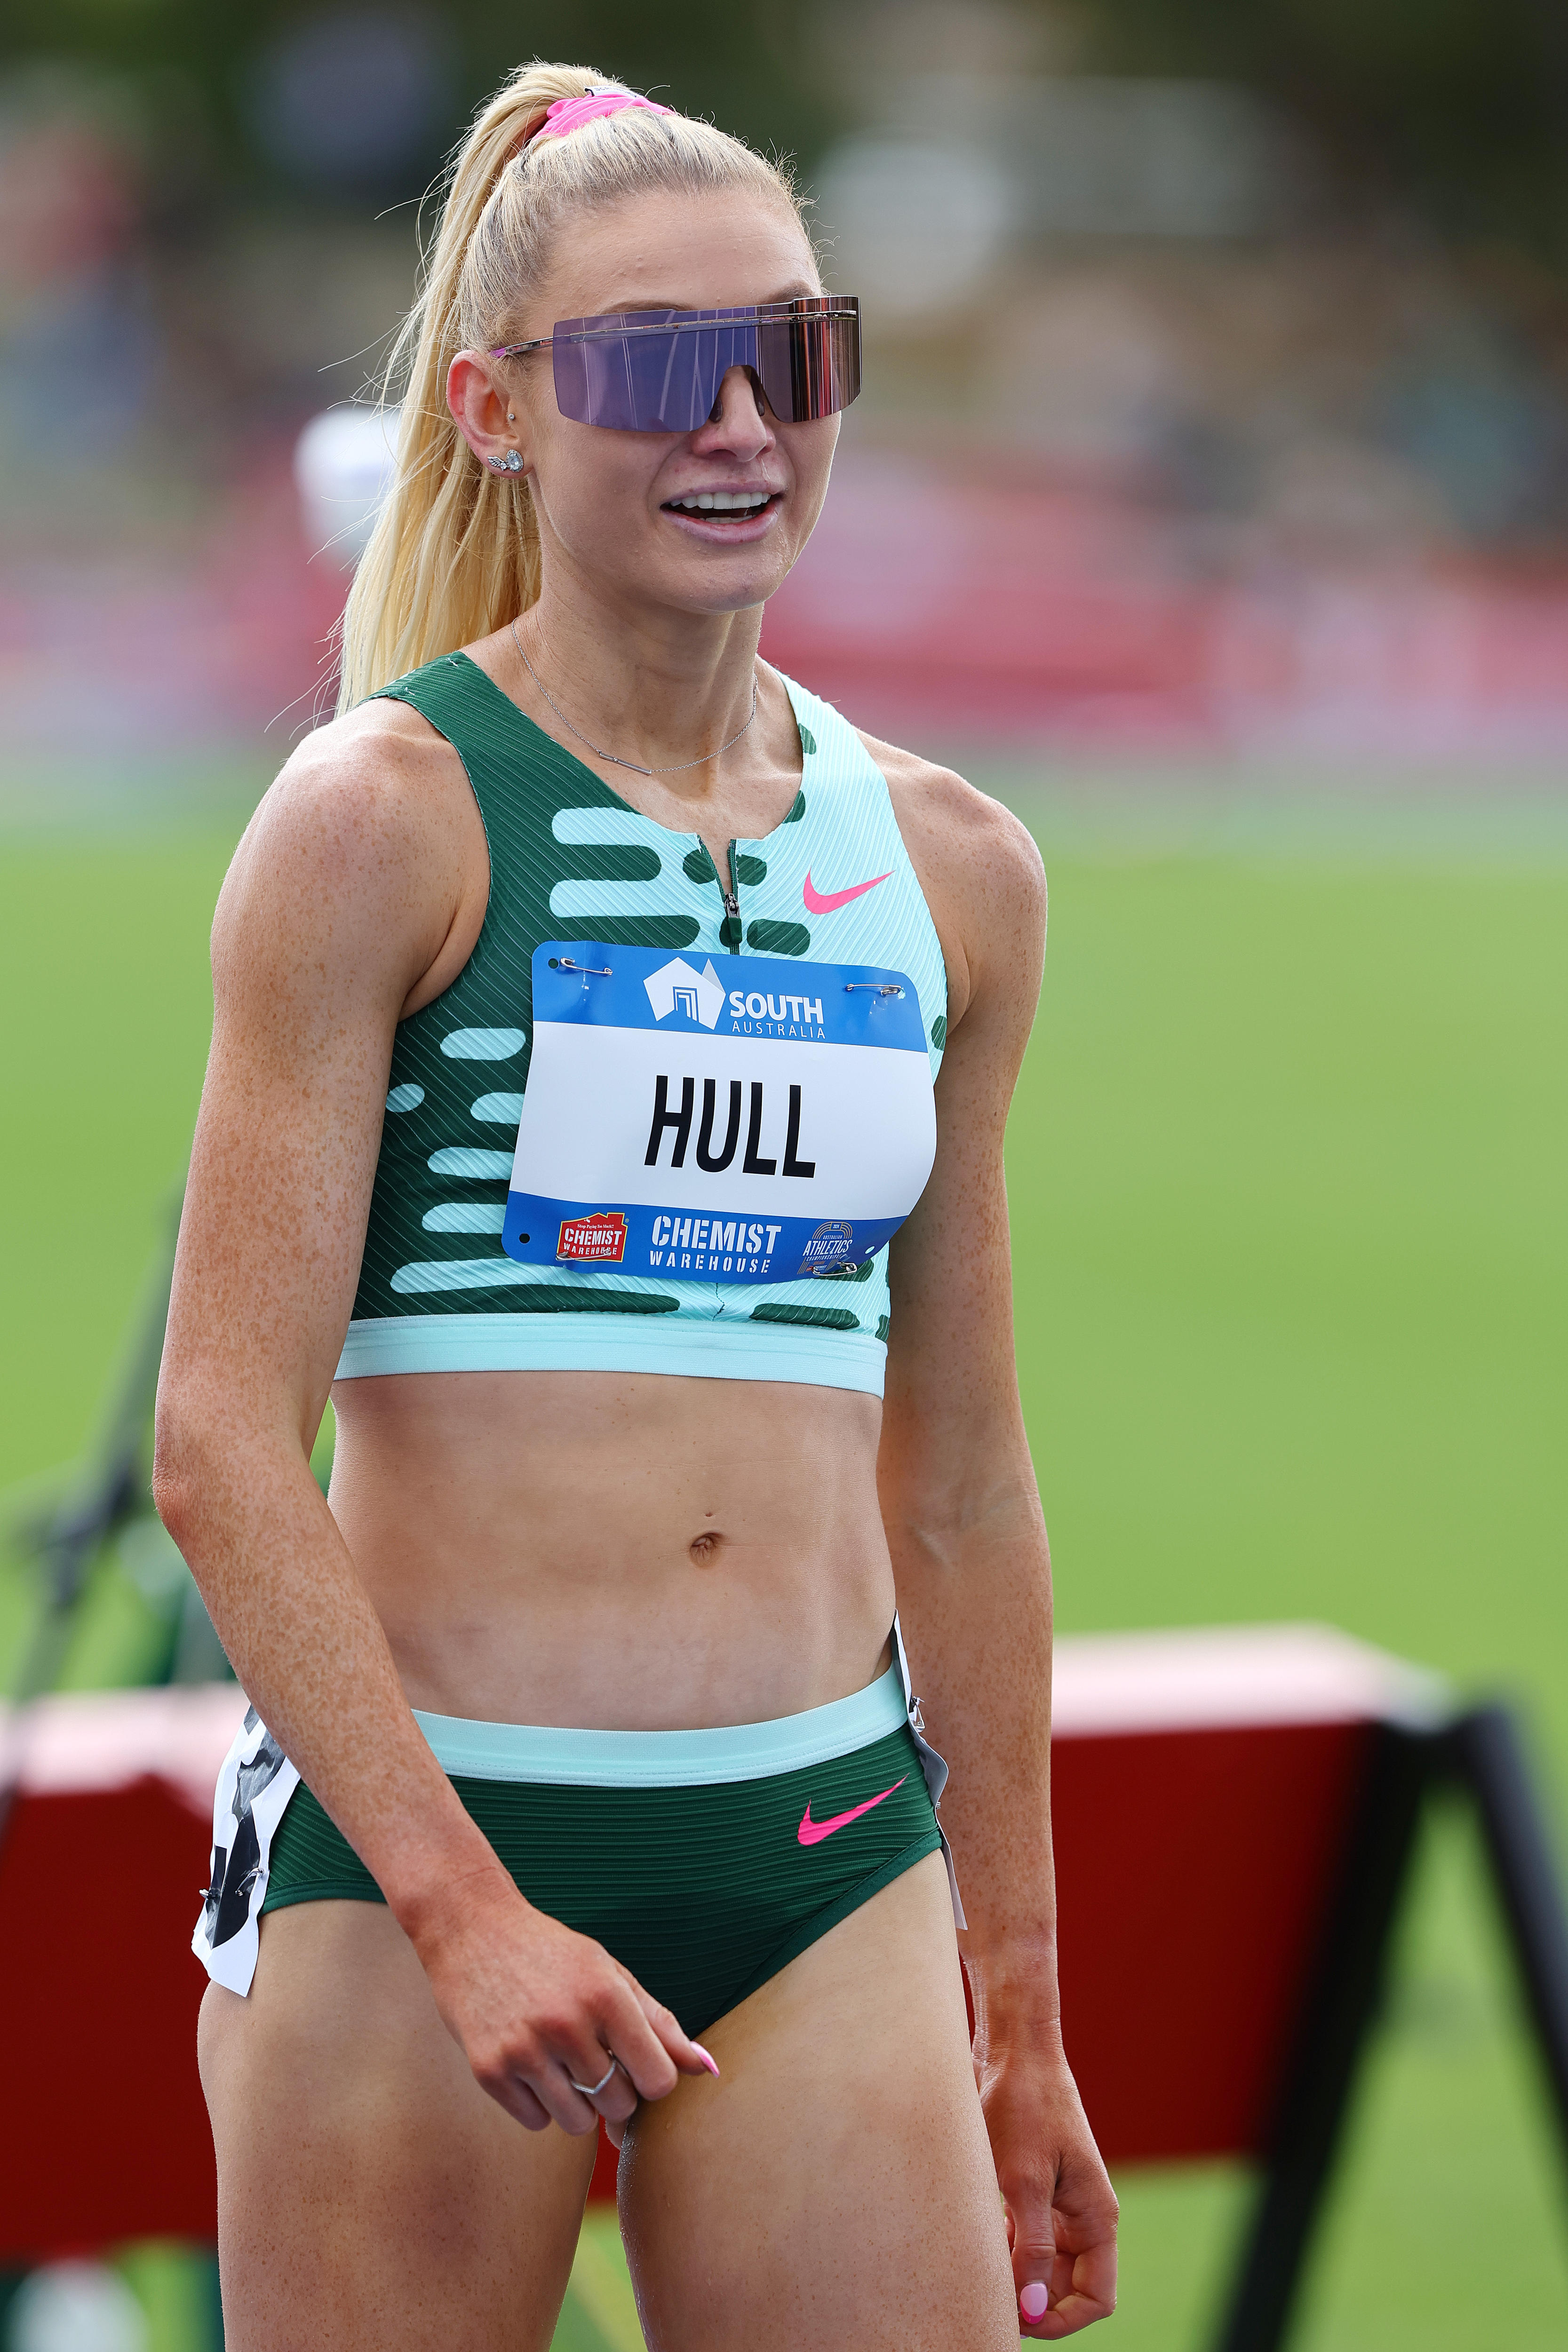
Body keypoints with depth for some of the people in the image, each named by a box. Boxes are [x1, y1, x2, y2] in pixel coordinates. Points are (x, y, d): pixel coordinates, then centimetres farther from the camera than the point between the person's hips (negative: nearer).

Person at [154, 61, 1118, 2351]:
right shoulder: (385, 818, -5)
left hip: (828, 1867, 4)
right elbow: (222, 1443, -10)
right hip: (401, 1838, -4)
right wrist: (461, 1903, -19)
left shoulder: (952, 869, 10)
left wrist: (1019, 2010, 17)